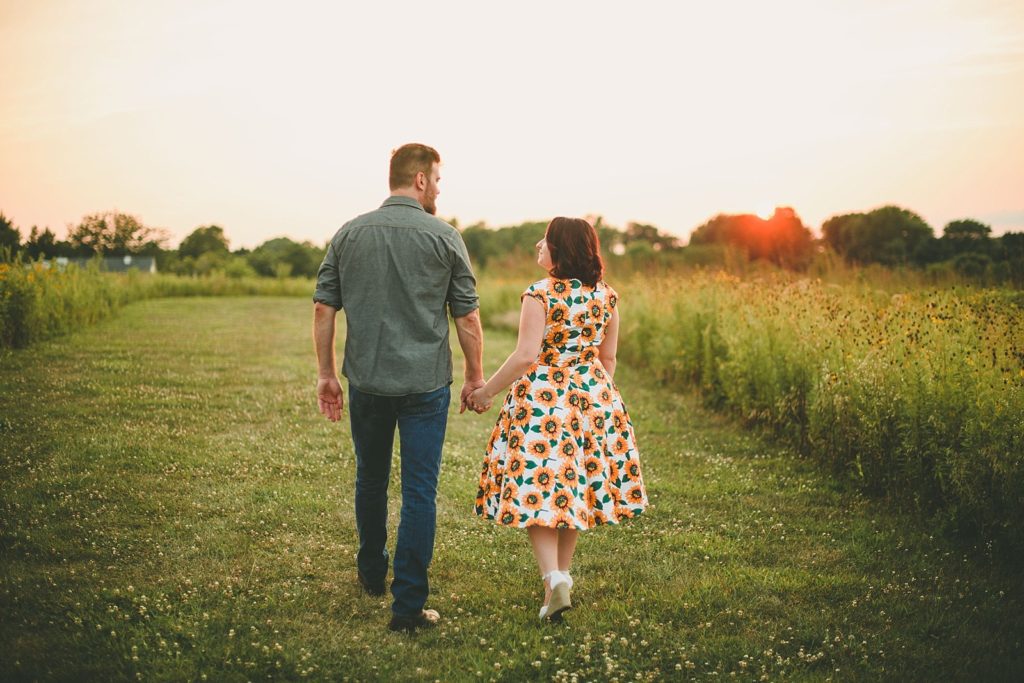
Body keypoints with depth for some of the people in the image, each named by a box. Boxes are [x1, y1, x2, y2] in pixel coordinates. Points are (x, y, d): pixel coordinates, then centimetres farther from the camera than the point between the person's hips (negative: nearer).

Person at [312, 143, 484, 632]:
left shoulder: (349, 234, 4)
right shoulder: (444, 237, -5)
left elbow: (323, 308, 3)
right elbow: (467, 317, -4)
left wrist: (326, 373, 10)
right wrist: (476, 377, 7)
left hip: (366, 383, 4)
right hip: (425, 385, -3)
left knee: (371, 479, 22)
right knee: (419, 492, 1)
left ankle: (372, 574, 39)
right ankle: (408, 605, 1)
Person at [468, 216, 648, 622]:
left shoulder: (540, 295, -14)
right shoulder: (606, 296, 3)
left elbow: (526, 356, -19)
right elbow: (608, 357, 11)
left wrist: (486, 391, -9)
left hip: (543, 397, -6)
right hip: (593, 396, 6)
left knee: (537, 488, 1)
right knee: (575, 485, 16)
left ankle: (553, 578, -13)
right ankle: (563, 573, 27)